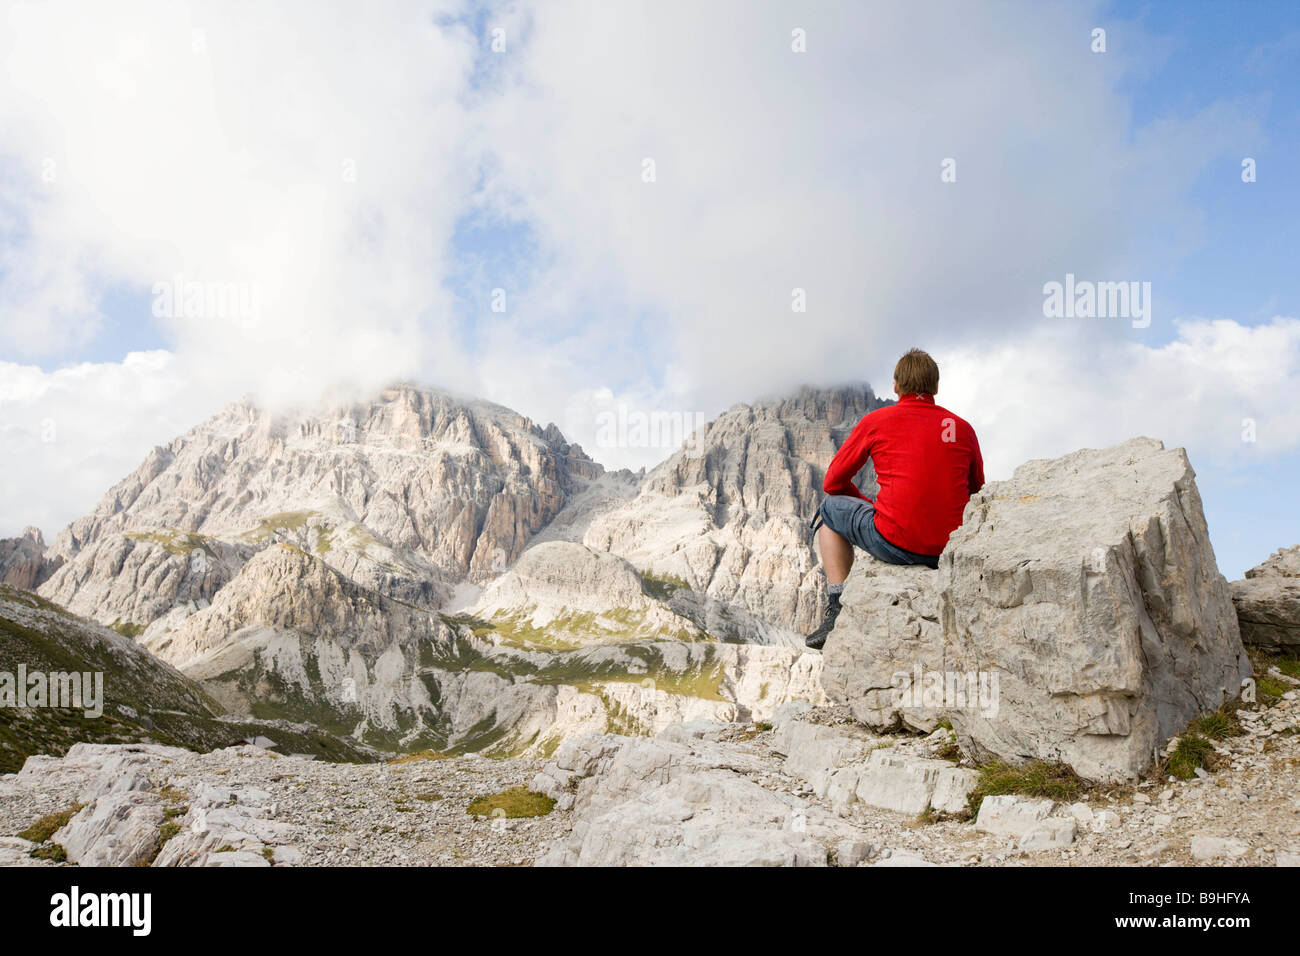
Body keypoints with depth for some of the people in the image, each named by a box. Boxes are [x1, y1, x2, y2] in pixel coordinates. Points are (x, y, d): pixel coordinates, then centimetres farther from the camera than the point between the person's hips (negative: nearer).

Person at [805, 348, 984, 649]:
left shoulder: (876, 421, 3)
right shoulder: (962, 427, 10)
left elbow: (833, 483, 10)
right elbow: (976, 489, 24)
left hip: (895, 543, -4)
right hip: (949, 550, 4)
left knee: (830, 511, 23)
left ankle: (838, 609, 11)